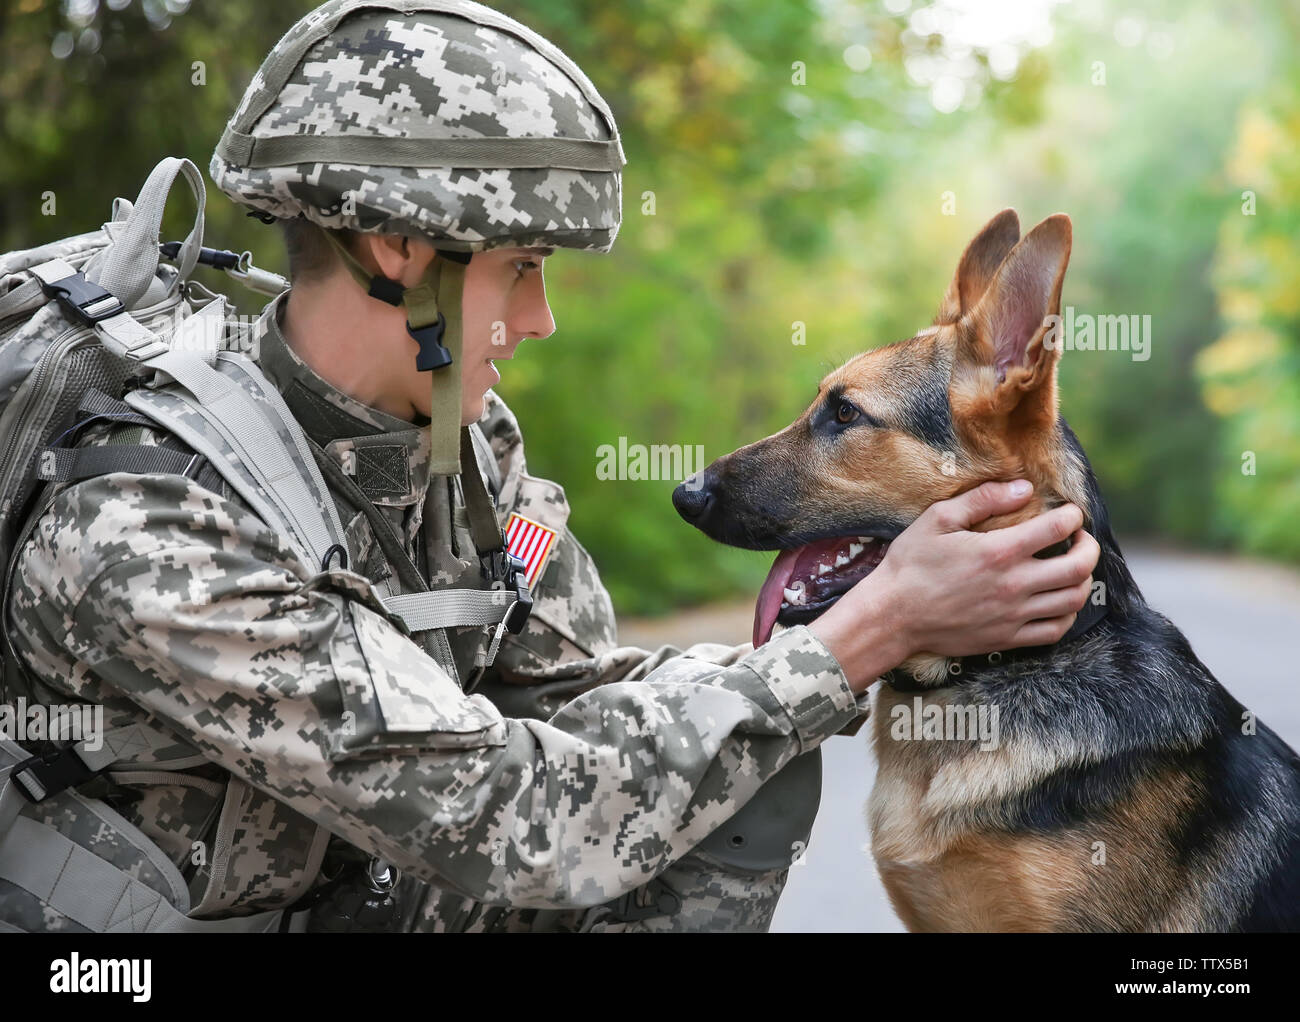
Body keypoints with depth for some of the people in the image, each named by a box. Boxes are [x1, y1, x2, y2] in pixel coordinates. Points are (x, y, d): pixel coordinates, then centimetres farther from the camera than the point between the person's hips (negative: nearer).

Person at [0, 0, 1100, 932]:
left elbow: (577, 690, -3)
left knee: (752, 758, -7)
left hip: (382, 877, 6)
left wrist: (882, 634, -16)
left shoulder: (463, 433, -7)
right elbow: (519, 823, -31)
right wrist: (871, 630, -28)